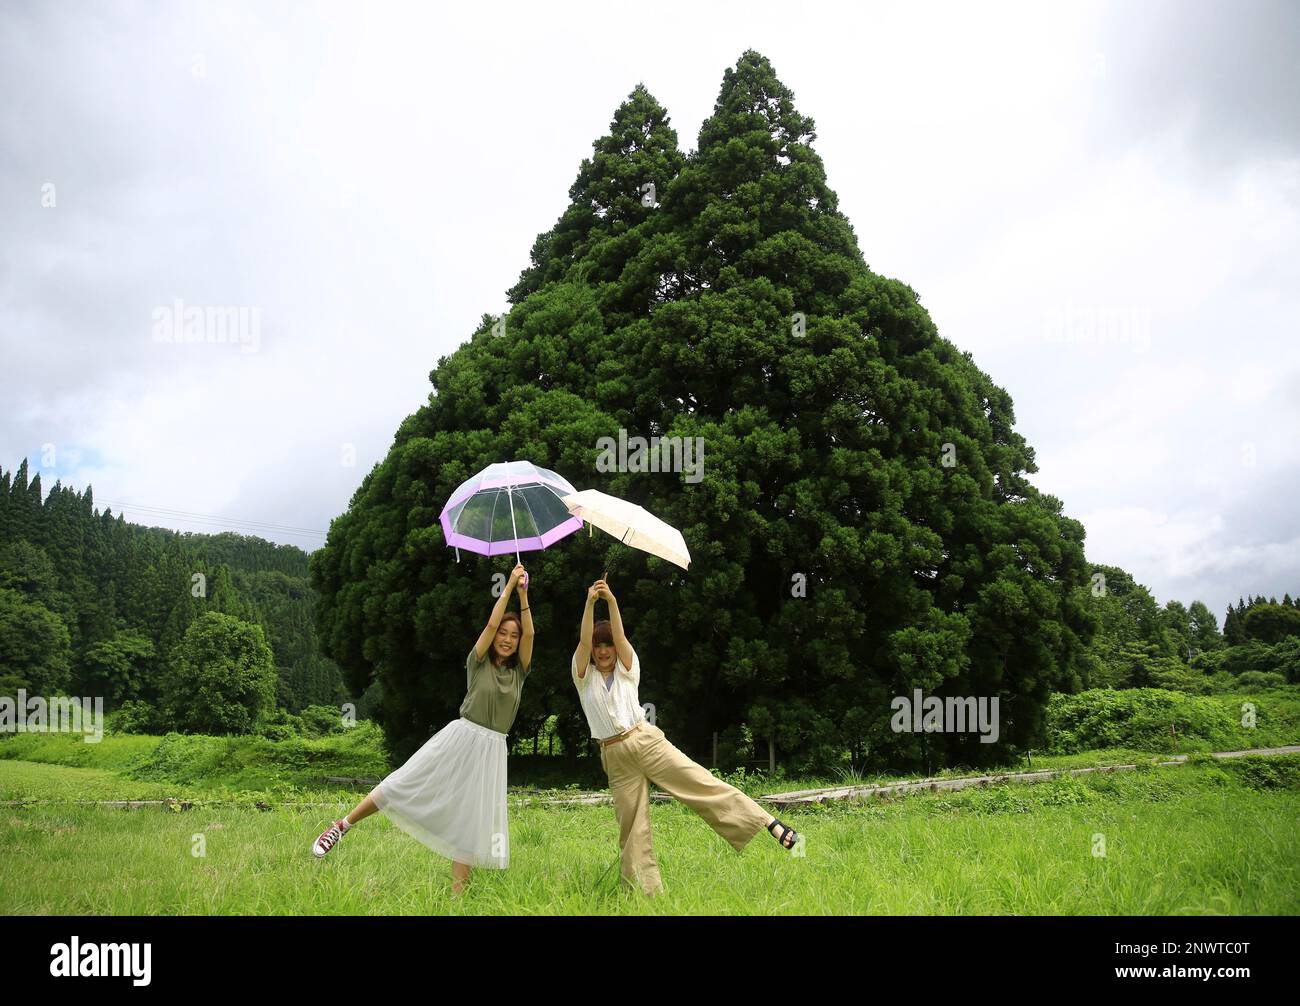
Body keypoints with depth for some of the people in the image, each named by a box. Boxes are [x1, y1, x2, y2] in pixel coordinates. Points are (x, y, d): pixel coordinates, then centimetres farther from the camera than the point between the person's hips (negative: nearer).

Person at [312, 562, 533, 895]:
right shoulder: (478, 662, 1)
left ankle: (457, 891, 4)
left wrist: (524, 596, -12)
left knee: (473, 820, 1)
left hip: (491, 750, 2)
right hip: (460, 737, -2)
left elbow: (530, 634, -6)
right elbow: (491, 624, -11)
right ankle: (341, 827, 10)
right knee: (403, 784, -5)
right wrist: (508, 586, -10)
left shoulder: (519, 671, 7)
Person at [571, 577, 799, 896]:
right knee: (631, 829, 1)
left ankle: (772, 824, -15)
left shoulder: (627, 669, 9)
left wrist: (612, 602, -23)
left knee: (703, 783, -11)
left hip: (647, 740, 0)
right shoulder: (584, 676, 7)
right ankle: (644, 891, 10)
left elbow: (620, 637, -8)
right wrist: (590, 603, -23)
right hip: (616, 758, 1)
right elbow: (584, 641, -9)